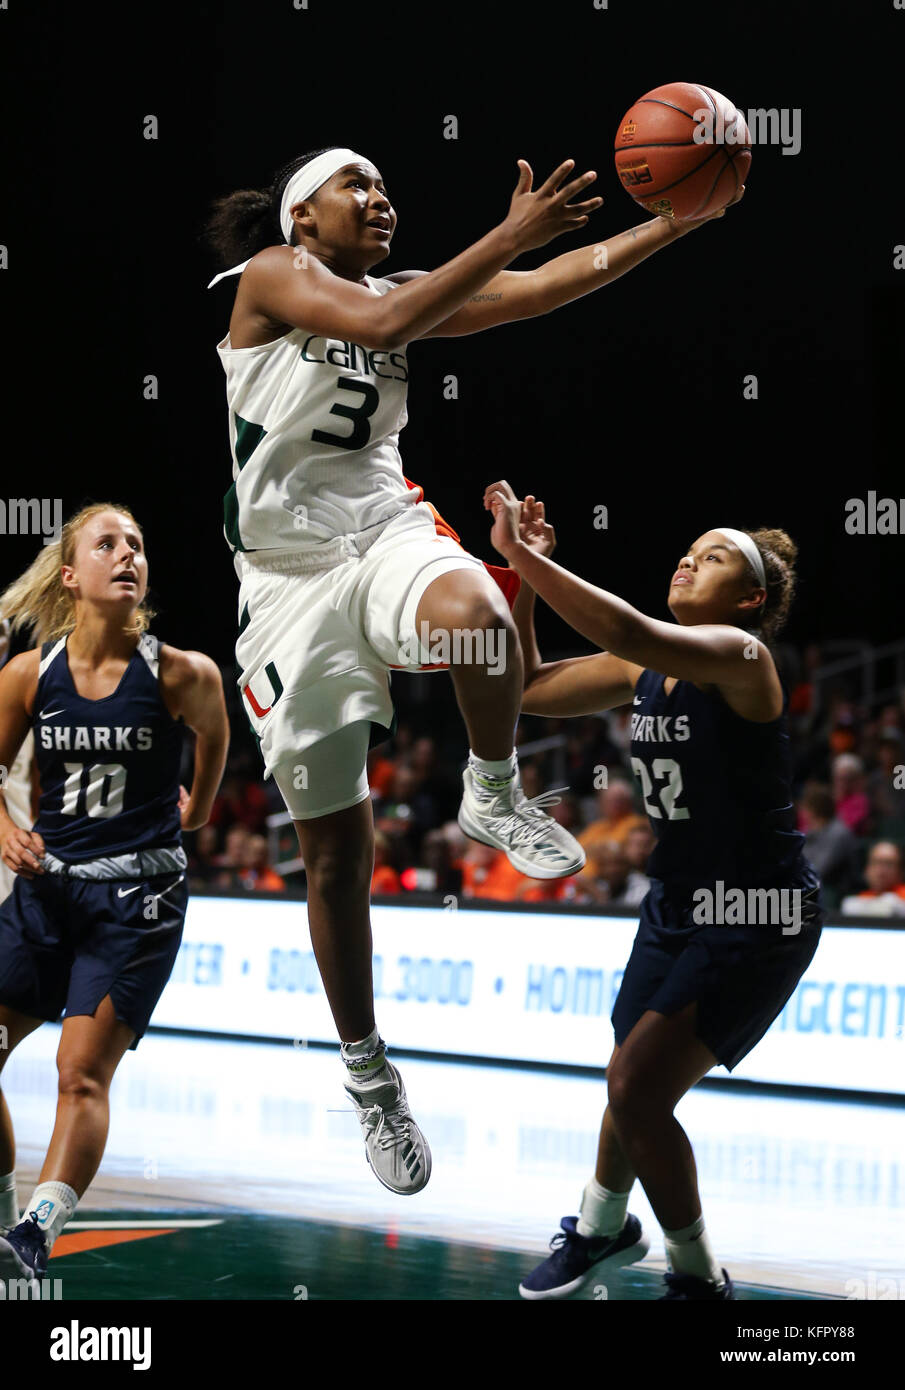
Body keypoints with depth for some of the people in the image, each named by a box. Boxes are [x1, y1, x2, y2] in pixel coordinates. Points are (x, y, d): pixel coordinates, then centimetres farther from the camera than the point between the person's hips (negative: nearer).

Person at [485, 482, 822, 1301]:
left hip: (759, 918, -8)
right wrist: (523, 573, 1)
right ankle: (602, 1228, 47)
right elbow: (531, 688, 12)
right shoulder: (645, 672, 5)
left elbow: (632, 632, -36)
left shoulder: (738, 655, -18)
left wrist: (526, 554, -33)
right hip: (678, 906, 8)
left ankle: (698, 1277, 3)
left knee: (637, 1089, -16)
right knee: (636, 1087, 20)